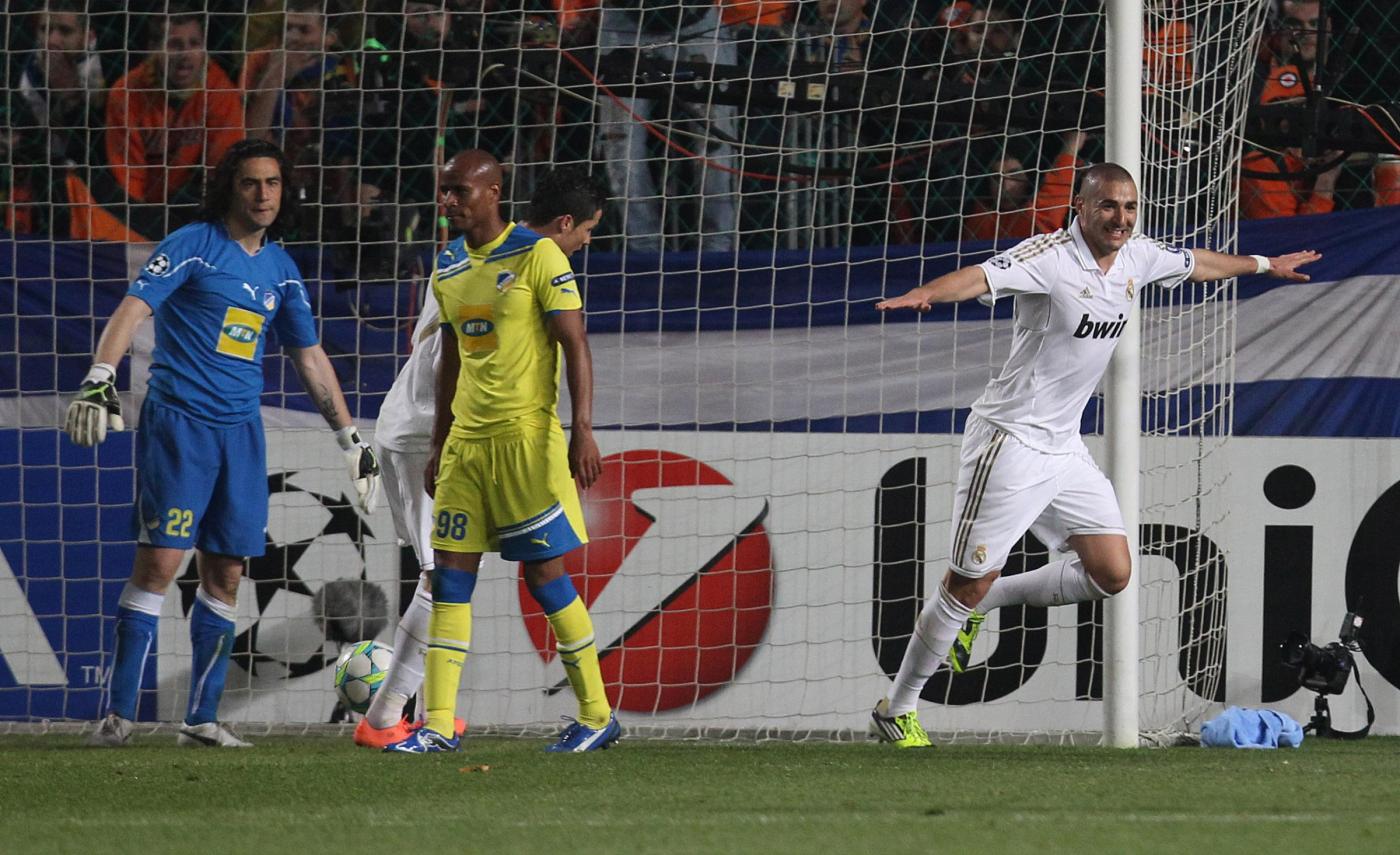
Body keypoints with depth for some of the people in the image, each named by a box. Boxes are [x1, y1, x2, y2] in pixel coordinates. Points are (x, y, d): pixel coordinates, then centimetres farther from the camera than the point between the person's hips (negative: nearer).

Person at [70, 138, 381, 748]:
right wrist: (100, 378, -30)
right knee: (160, 561, -11)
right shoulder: (194, 246, -4)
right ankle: (118, 714, -9)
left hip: (241, 429, 6)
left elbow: (309, 356, 23)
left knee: (225, 576, 6)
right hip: (178, 422, -6)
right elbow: (134, 308, -14)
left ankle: (202, 719, 13)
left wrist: (349, 437, 23)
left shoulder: (280, 268, 14)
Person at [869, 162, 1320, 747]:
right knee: (969, 584, -5)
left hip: (1064, 448, 8)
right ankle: (894, 710, 10)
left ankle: (983, 604, 21)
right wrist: (924, 294, -55)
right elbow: (982, 277, -35)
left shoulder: (1138, 257, 5)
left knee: (1112, 573, 3)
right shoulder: (1049, 257, -19)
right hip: (1010, 442, -8)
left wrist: (1263, 264, 41)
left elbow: (1197, 263, 26)